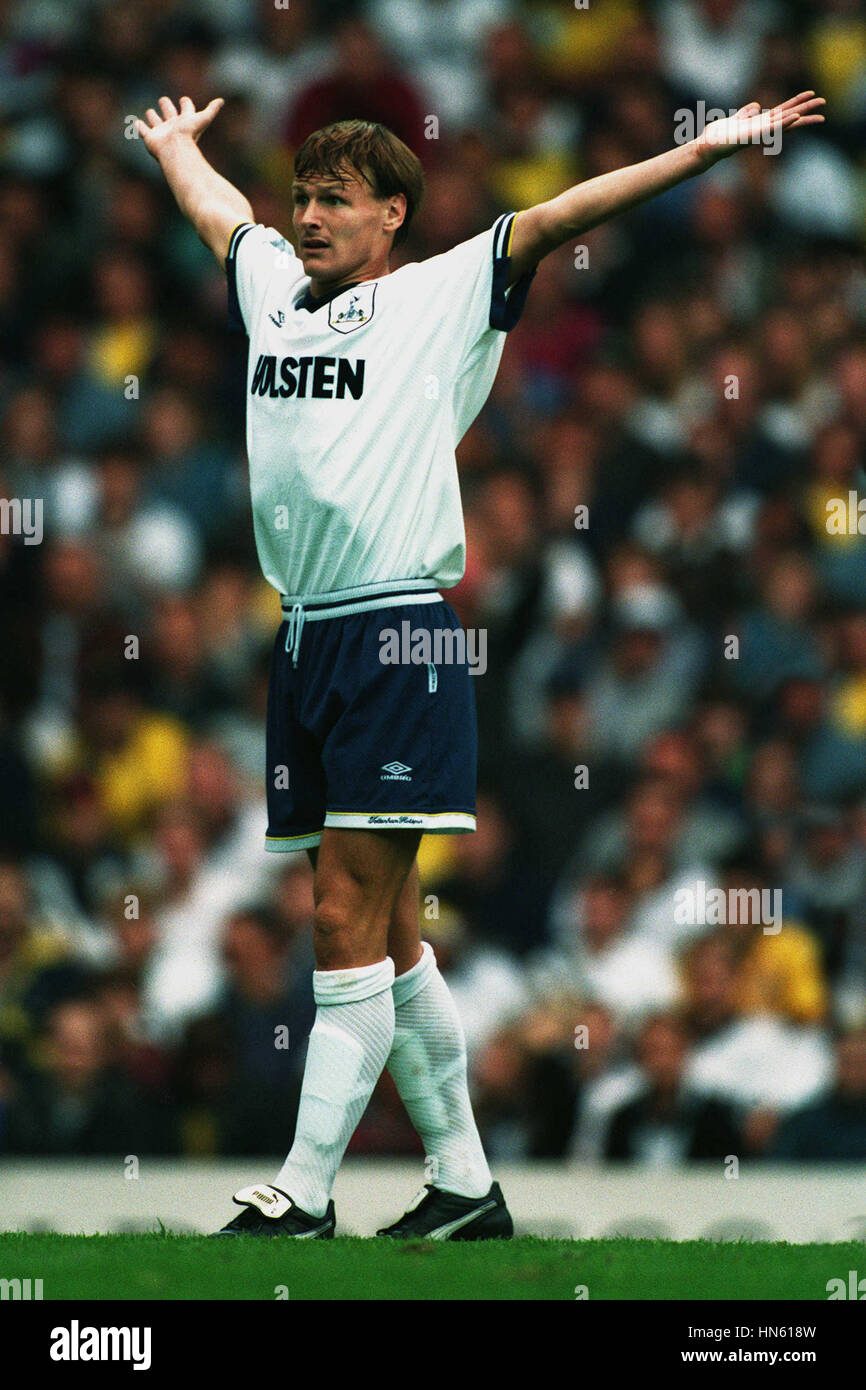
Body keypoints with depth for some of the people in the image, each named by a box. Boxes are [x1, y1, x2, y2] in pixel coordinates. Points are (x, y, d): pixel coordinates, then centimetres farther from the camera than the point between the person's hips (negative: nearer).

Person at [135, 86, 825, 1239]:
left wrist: (704, 152, -17)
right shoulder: (273, 288, 16)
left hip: (398, 643, -7)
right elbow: (213, 203, 35)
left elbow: (550, 222, -10)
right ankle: (464, 1187, 16)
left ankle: (303, 1199, -10)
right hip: (305, 642, 7)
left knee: (349, 924, -9)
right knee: (386, 937, 9)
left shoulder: (440, 300, -1)